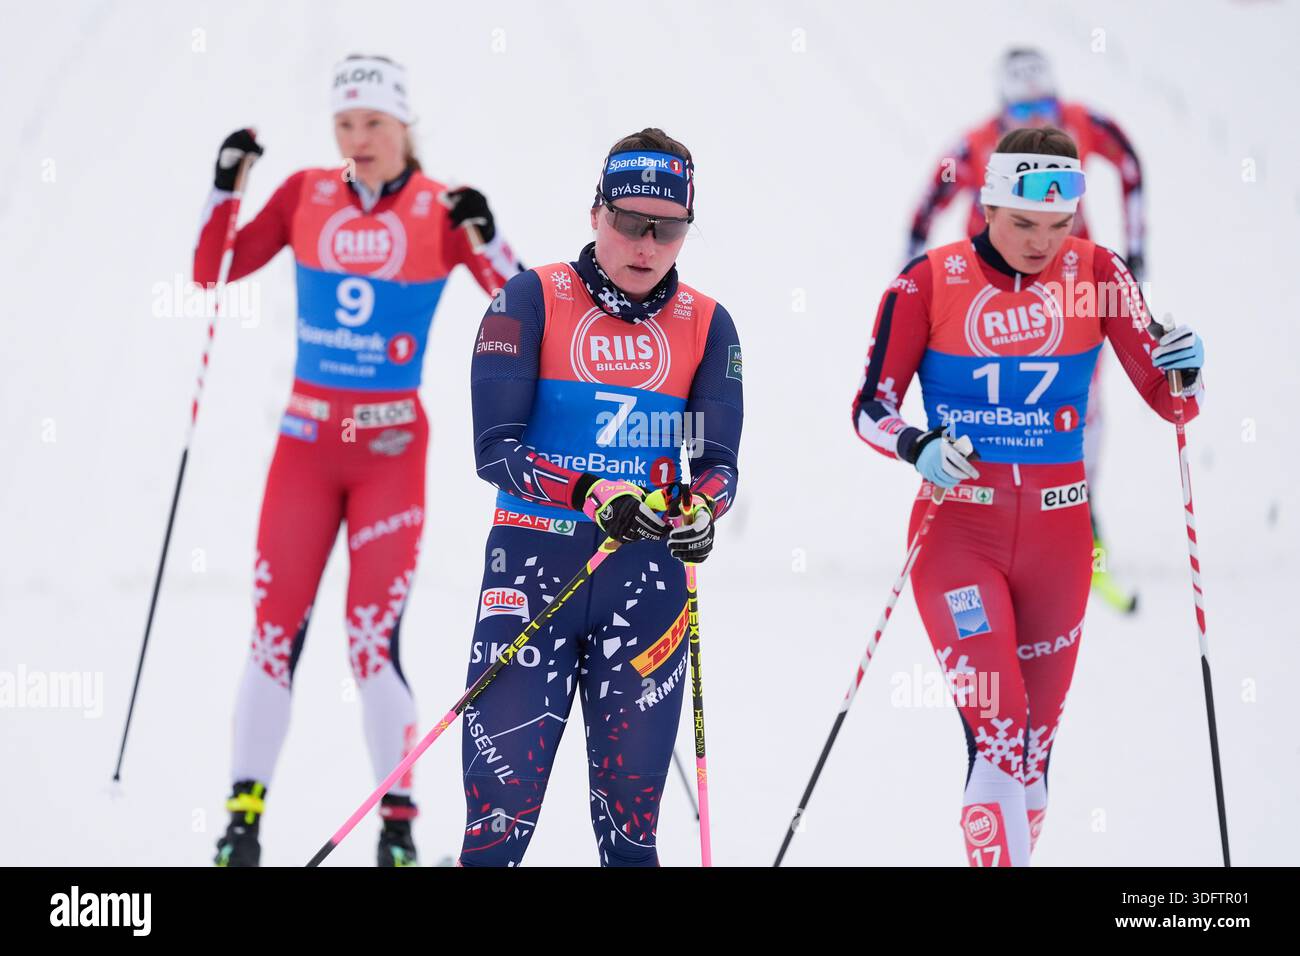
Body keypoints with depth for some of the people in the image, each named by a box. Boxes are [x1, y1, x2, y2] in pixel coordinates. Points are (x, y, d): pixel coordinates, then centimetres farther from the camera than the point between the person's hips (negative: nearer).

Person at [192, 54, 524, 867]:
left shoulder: (441, 210, -4)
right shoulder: (307, 195, 4)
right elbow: (213, 271, 7)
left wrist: (485, 236, -24)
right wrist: (226, 187, -7)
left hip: (392, 448, -2)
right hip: (307, 437, 3)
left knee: (374, 639, -7)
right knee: (275, 631, -2)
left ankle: (399, 825, 5)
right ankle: (244, 816, 6)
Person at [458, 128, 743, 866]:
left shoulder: (707, 325, 6)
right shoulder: (533, 300, -1)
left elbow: (718, 463, 2)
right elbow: (495, 447, -9)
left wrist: (702, 510, -22)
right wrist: (592, 494, -24)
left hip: (647, 578, 2)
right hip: (534, 565, -2)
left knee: (631, 805, 6)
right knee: (504, 794, -9)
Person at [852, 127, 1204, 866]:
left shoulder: (1095, 274, -2)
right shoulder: (930, 282, -7)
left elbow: (1171, 402, 1)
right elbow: (872, 408, -3)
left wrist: (1188, 369, -21)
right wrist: (915, 447, -24)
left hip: (1057, 536, 3)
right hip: (957, 532, -3)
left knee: (1034, 747, 12)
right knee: (998, 735, -18)